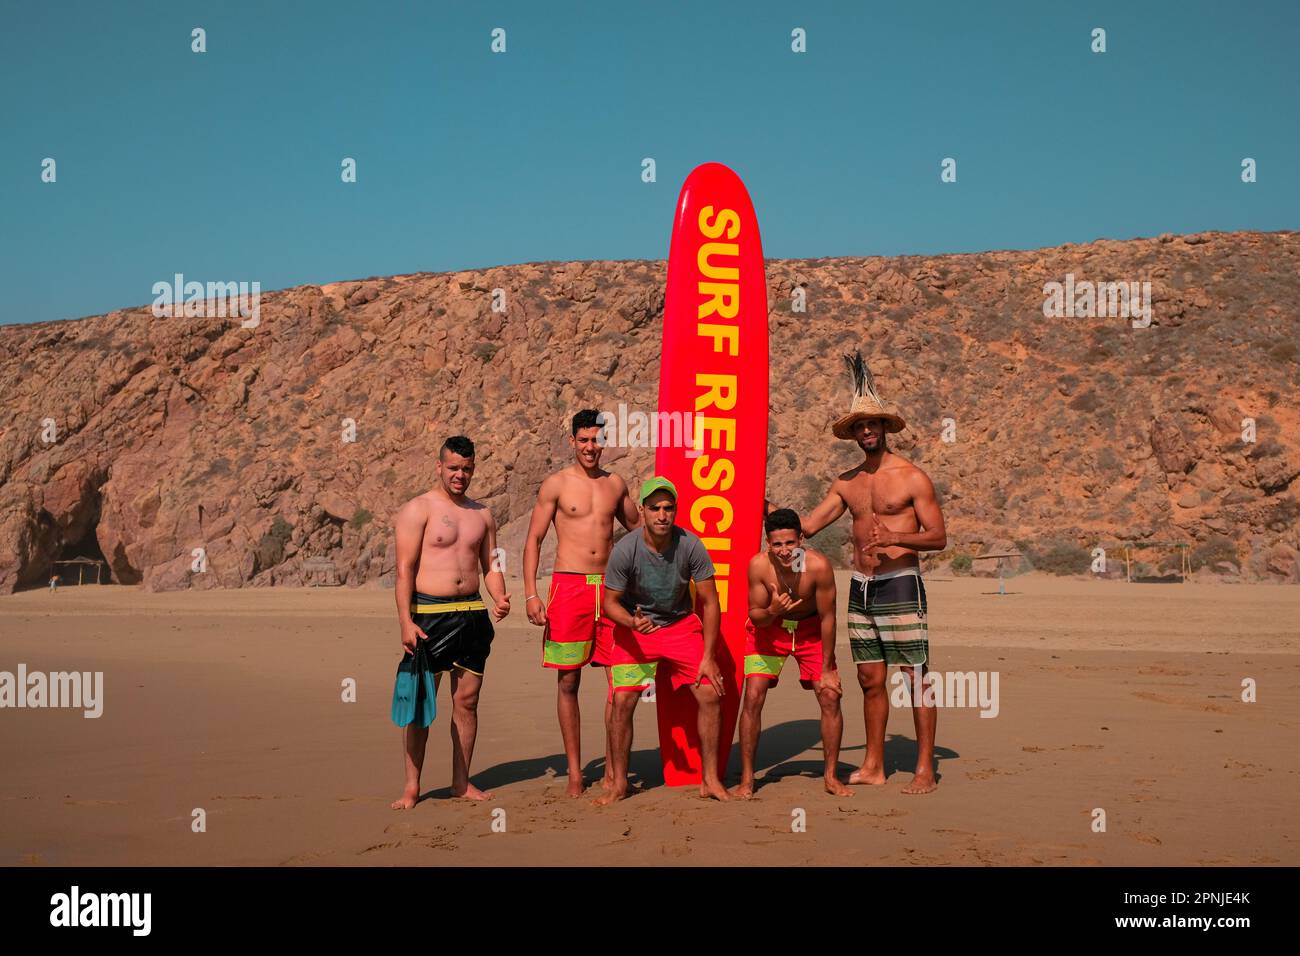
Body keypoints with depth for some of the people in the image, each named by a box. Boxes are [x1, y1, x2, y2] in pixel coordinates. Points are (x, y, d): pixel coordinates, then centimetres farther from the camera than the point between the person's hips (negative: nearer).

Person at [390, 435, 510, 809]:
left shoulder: (482, 514, 15)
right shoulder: (418, 509, -2)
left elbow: (491, 565, 19)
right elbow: (404, 570, -8)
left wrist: (500, 599, -1)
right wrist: (405, 622, -16)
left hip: (473, 614, 5)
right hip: (429, 614, -5)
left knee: (467, 700, 8)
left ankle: (462, 782, 18)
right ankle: (412, 786, 7)